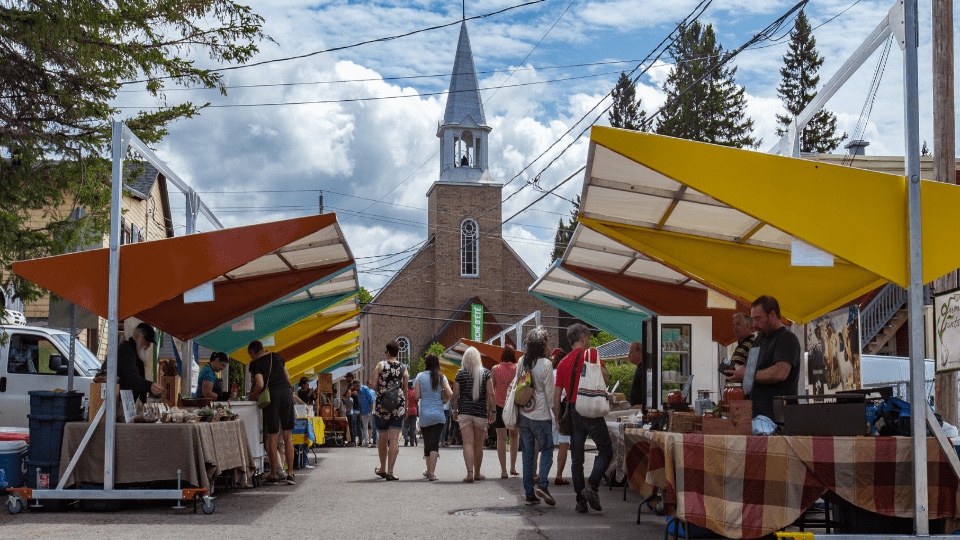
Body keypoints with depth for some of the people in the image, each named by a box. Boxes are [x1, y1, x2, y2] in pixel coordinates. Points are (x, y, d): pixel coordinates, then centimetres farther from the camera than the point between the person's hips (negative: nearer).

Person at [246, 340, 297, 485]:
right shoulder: (276, 357, 16)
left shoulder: (255, 363, 1)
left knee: (272, 436, 2)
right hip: (286, 391, 4)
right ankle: (290, 473, 2)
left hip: (272, 395, -4)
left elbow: (260, 385, -10)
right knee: (287, 436, 6)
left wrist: (252, 396, 6)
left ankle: (274, 474, 6)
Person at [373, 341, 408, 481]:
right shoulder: (403, 368, 4)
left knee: (383, 438, 14)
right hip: (398, 405, 0)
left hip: (382, 405, 0)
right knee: (394, 439, -2)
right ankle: (390, 471, -9)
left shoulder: (381, 365, -2)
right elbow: (406, 389, 3)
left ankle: (382, 469, 27)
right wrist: (406, 406, 12)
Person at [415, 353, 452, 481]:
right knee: (434, 443, -4)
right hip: (438, 413, 0)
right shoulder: (441, 377, 0)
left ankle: (429, 471, 24)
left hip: (424, 414, 0)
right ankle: (432, 473, -14)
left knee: (427, 443, 14)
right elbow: (450, 394, -7)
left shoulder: (420, 376, -2)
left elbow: (417, 396, -4)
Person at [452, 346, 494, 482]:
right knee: (478, 445, 13)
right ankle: (477, 473, 24)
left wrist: (455, 411, 11)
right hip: (481, 413, 1)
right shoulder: (485, 373, 0)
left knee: (468, 444, -4)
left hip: (464, 412, -1)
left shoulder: (460, 374, 0)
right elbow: (490, 394, -4)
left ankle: (470, 472, -18)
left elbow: (455, 395, 0)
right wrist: (493, 411, 3)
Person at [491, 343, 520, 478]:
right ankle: (513, 467, 13)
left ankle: (503, 470, -2)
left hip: (499, 405, 0)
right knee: (514, 436, 17)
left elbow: (491, 390, 0)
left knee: (501, 438, 2)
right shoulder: (517, 368, -5)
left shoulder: (495, 369, -3)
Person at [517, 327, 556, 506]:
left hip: (523, 416, 5)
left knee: (527, 454, 8)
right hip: (541, 416, -5)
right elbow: (549, 393, -11)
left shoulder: (522, 363, 4)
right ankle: (542, 484, -11)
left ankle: (529, 493, 8)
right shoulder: (545, 364, -11)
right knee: (547, 450, 7)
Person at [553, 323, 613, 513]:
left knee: (577, 457, 7)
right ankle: (591, 486, -16)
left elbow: (556, 394, 10)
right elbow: (605, 377, -11)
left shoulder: (563, 362, 12)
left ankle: (581, 500, 7)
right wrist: (600, 364, 7)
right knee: (605, 450, 2)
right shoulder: (591, 353, -3)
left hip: (572, 411, 5)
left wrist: (559, 419, 16)